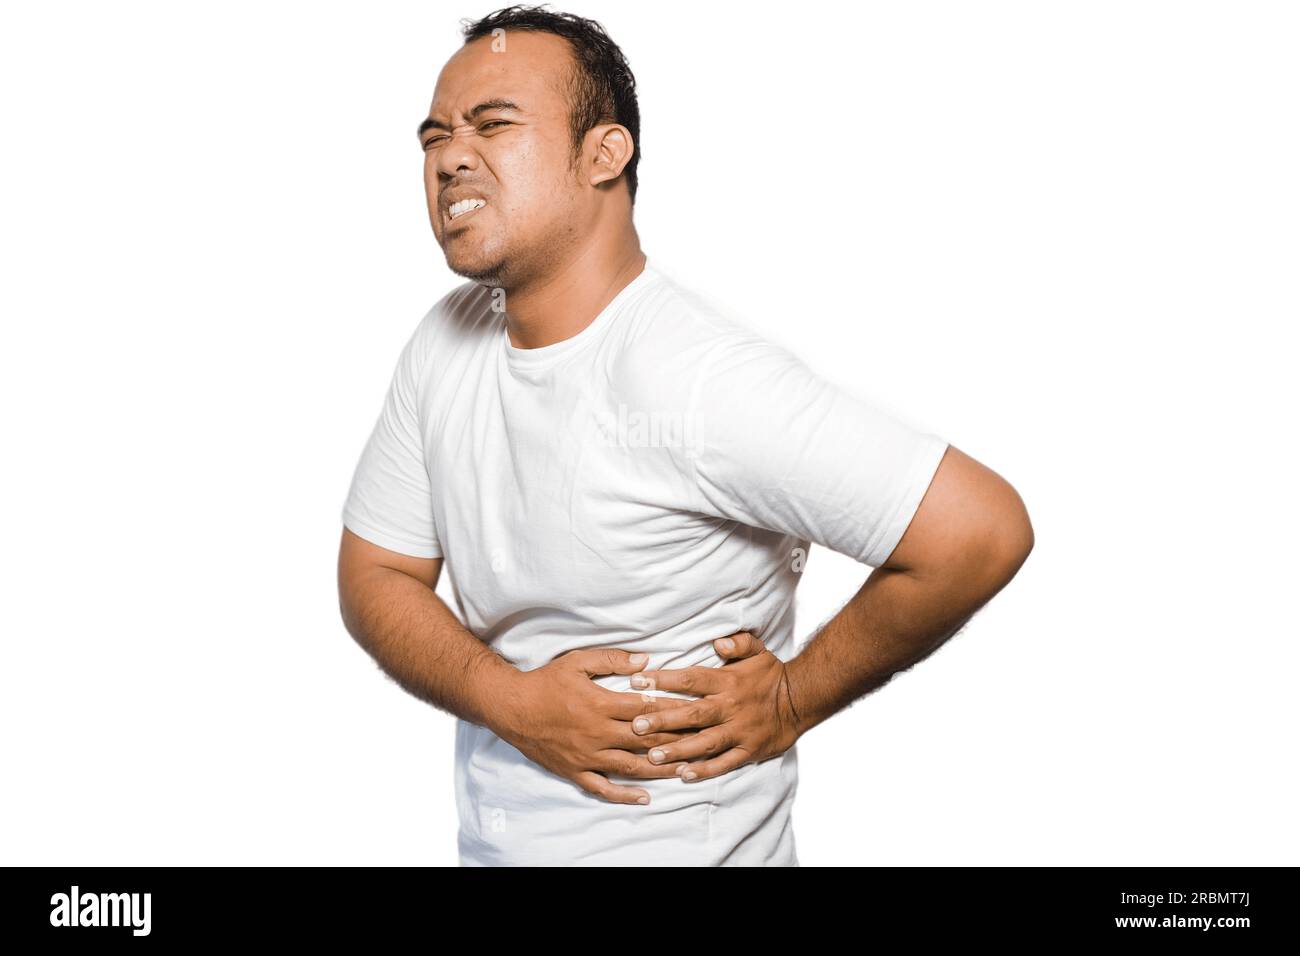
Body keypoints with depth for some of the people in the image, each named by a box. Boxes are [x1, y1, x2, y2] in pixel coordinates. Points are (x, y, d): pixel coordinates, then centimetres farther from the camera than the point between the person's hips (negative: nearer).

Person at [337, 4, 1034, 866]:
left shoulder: (693, 380, -28)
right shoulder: (445, 343, -5)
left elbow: (982, 529, -31)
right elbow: (375, 575, -1)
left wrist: (791, 700, -18)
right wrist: (511, 700, -17)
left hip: (675, 844, -6)